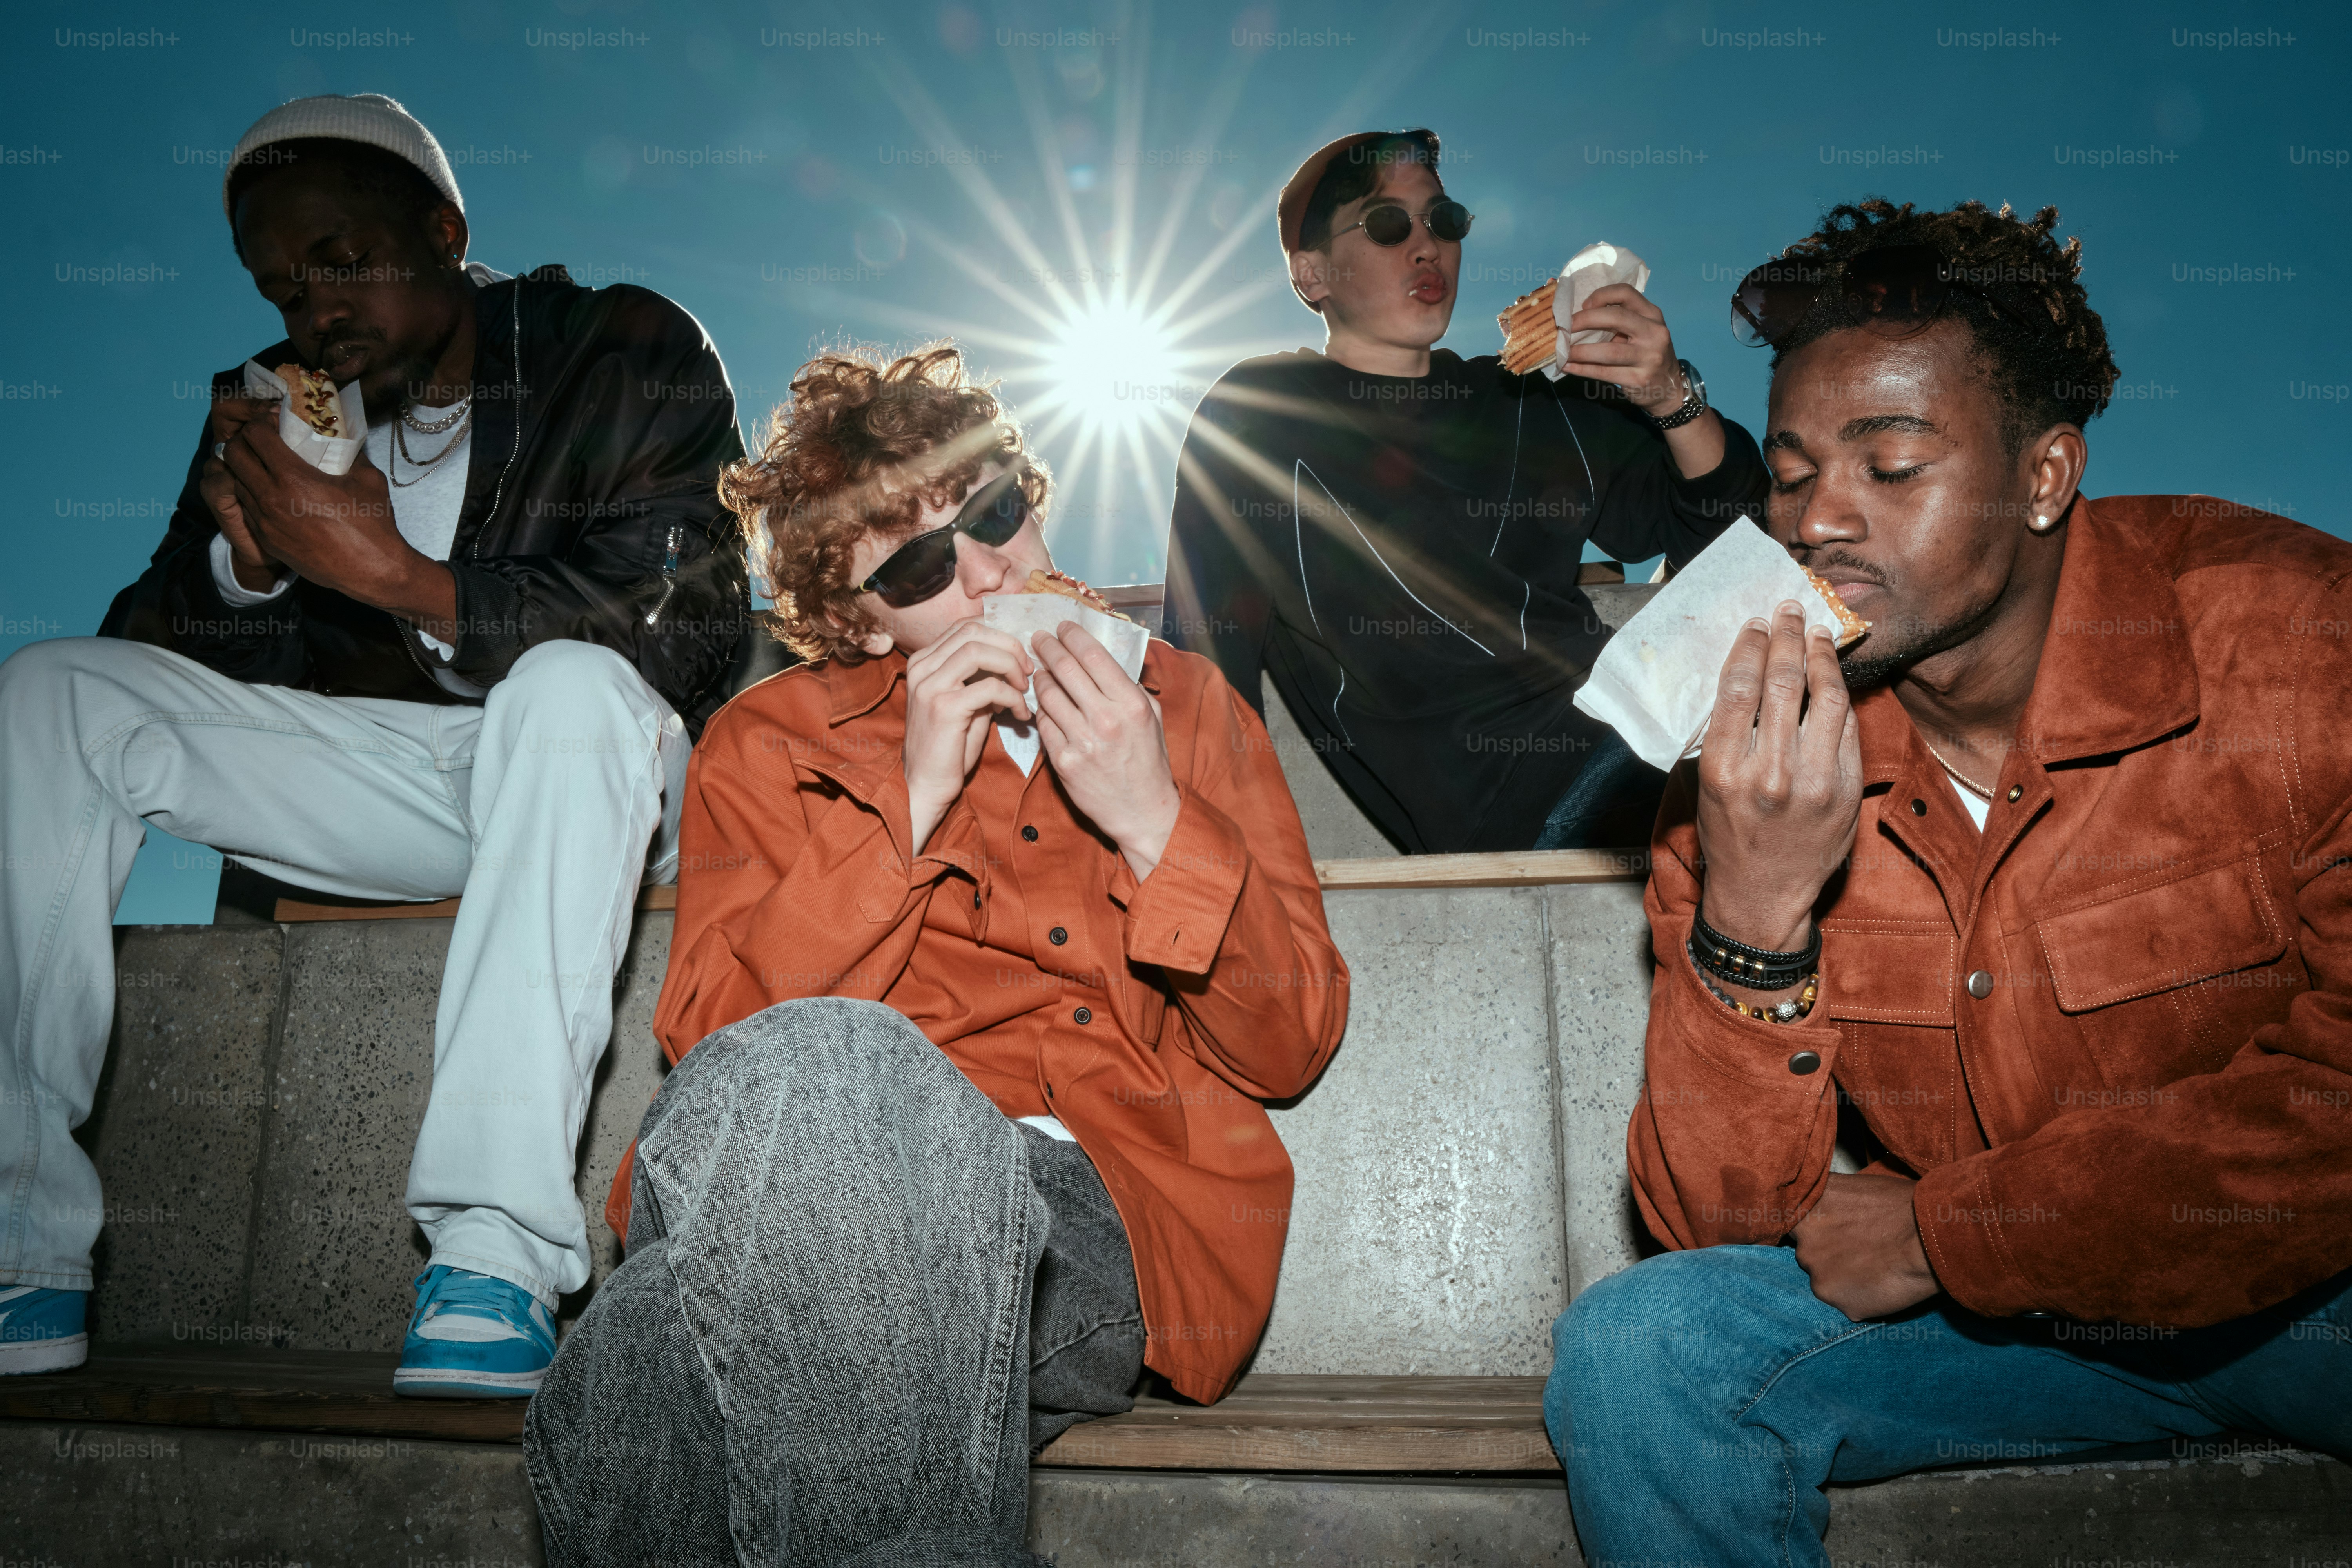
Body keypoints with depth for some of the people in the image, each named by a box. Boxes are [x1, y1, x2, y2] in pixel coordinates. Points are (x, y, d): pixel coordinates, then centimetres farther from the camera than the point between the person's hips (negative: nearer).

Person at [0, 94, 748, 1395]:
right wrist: (246, 558, -14)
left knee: (573, 681, -37)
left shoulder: (632, 357, -5)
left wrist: (396, 574, -25)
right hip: (364, 776, 5)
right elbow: (158, 664, 9)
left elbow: (687, 627, -19)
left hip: (595, 779, -5)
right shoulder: (274, 406, 10)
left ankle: (499, 1254, -41)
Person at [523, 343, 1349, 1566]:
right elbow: (712, 1036, 3)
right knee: (821, 1057, -37)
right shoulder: (769, 742, 20)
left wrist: (1152, 823, -2)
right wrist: (909, 806, -3)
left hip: (1097, 1217, -1)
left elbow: (1290, 1046, 12)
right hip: (806, 1210, 2)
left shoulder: (1182, 706, 21)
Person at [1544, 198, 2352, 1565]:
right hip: (1982, 1304, 2)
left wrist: (1942, 1230, -15)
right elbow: (1713, 1219, -11)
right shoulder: (1753, 761, -9)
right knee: (1633, 1351, -18)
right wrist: (1751, 912, -28)